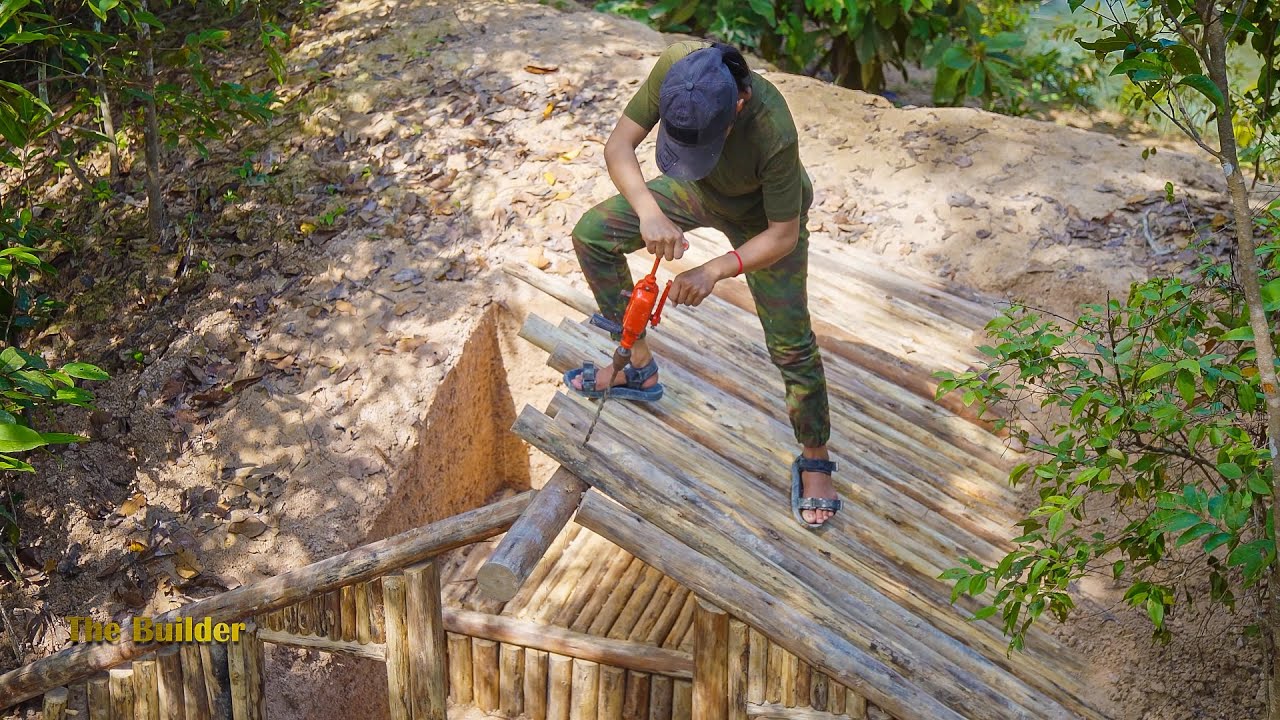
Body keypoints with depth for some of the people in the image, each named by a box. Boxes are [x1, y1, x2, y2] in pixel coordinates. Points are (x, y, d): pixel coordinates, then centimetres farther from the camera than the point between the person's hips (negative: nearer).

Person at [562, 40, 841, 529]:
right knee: (591, 233, 1)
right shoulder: (674, 69, -35)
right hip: (698, 193, 5)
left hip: (763, 218, -5)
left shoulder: (774, 134, -44)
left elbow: (783, 235, -32)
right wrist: (649, 212, -45)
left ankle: (814, 459, 21)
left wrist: (715, 270, -44)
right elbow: (618, 146, -28)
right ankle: (639, 368, 17)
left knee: (791, 342, -3)